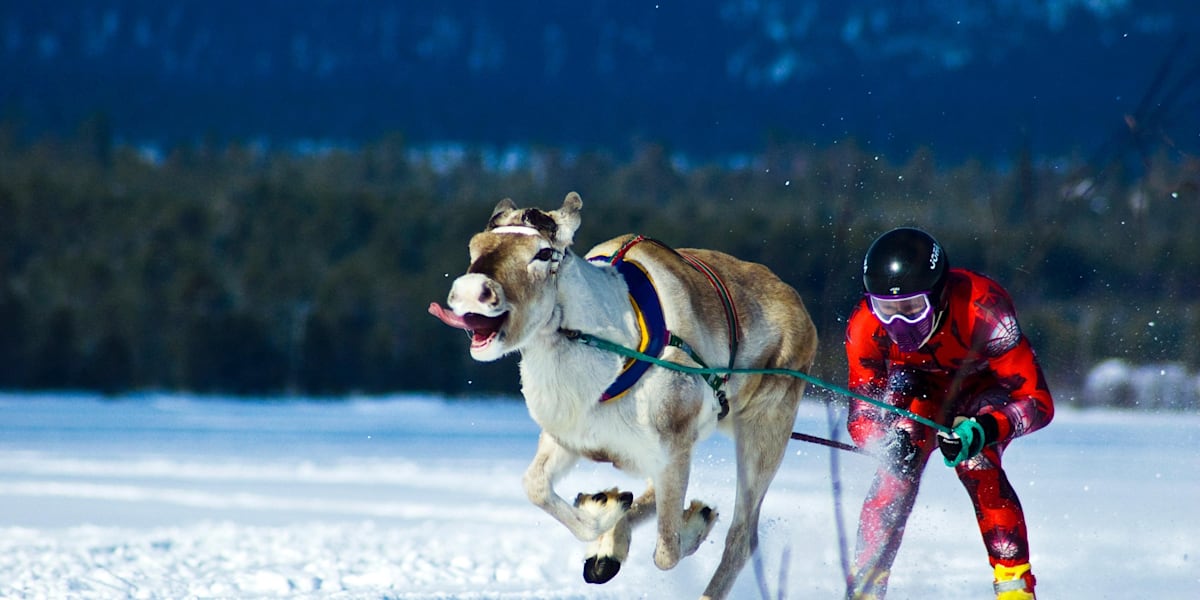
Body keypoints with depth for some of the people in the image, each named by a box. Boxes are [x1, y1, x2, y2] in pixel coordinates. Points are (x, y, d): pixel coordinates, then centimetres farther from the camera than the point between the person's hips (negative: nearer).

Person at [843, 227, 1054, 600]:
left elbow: (1037, 401, -36)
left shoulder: (983, 311, -39)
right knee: (898, 463, -24)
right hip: (920, 383, 2)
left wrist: (982, 431, -54)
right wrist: (888, 442, -47)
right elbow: (861, 416, -24)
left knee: (976, 463, -28)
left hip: (985, 384, -2)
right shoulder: (866, 327, -31)